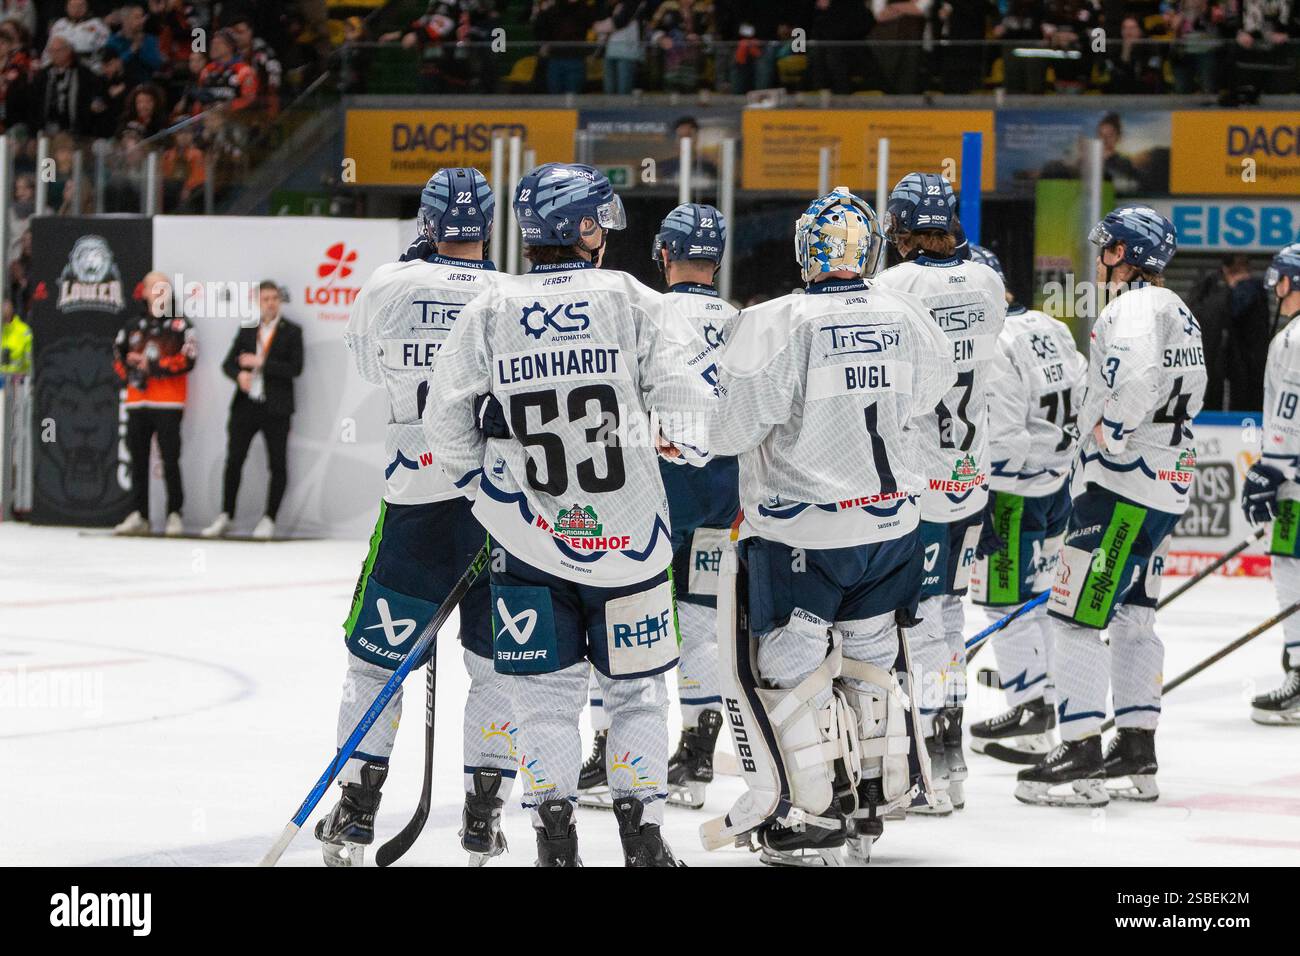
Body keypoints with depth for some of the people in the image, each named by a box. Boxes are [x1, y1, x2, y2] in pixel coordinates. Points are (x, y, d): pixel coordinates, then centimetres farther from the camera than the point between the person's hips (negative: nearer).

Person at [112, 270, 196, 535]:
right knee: (138, 460, 6)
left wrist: (154, 366, -15)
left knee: (170, 461, -6)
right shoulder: (132, 325, 13)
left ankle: (175, 515, 1)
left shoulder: (180, 324, 1)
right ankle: (138, 516, 12)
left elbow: (188, 359, -9)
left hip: (168, 404, -4)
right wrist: (130, 371, -3)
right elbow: (118, 356, 17)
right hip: (137, 402, 4)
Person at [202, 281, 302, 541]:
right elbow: (228, 363, 11)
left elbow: (295, 369, -9)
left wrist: (261, 363, -13)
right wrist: (239, 374, -12)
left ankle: (268, 520, 7)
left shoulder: (291, 331, 0)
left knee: (278, 465, -1)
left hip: (275, 408, -3)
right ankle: (225, 517, 12)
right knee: (233, 461, 4)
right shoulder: (247, 330, 12)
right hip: (246, 404, 3)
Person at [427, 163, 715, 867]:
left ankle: (554, 833, 5)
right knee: (634, 683, 12)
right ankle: (641, 833, 12)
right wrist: (685, 445, 14)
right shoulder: (629, 299, -5)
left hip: (529, 536, 1)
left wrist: (482, 485, 15)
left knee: (545, 687, 9)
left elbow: (446, 415, 1)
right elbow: (686, 394, -6)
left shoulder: (491, 310, -2)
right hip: (627, 531, -1)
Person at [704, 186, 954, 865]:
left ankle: (809, 813, 6)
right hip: (892, 522, 6)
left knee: (784, 663, 6)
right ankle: (871, 805, 27)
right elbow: (927, 397, 16)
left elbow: (731, 427, -20)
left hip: (801, 535, -6)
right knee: (868, 655, 19)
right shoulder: (905, 316, -2)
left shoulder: (777, 325, -19)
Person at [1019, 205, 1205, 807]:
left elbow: (1138, 380, -31)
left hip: (1122, 483, -11)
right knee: (1130, 615, 16)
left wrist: (1108, 437, -20)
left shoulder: (1135, 306, -14)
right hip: (1166, 483, 11)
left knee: (1074, 616, -10)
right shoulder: (1178, 313, 20)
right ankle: (1136, 755, 19)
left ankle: (1081, 756, -12)